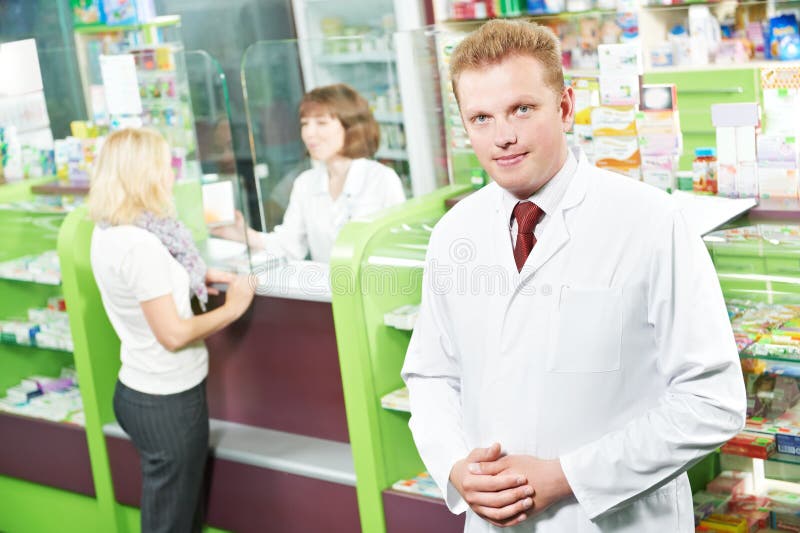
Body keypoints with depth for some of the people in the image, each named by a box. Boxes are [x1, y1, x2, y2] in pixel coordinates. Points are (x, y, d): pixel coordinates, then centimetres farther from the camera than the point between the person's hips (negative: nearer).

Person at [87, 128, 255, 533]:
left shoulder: (107, 232, 2)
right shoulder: (141, 246, -27)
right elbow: (174, 334, -24)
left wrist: (197, 278, 9)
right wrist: (232, 308, -12)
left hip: (139, 390, 9)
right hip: (168, 402, -9)